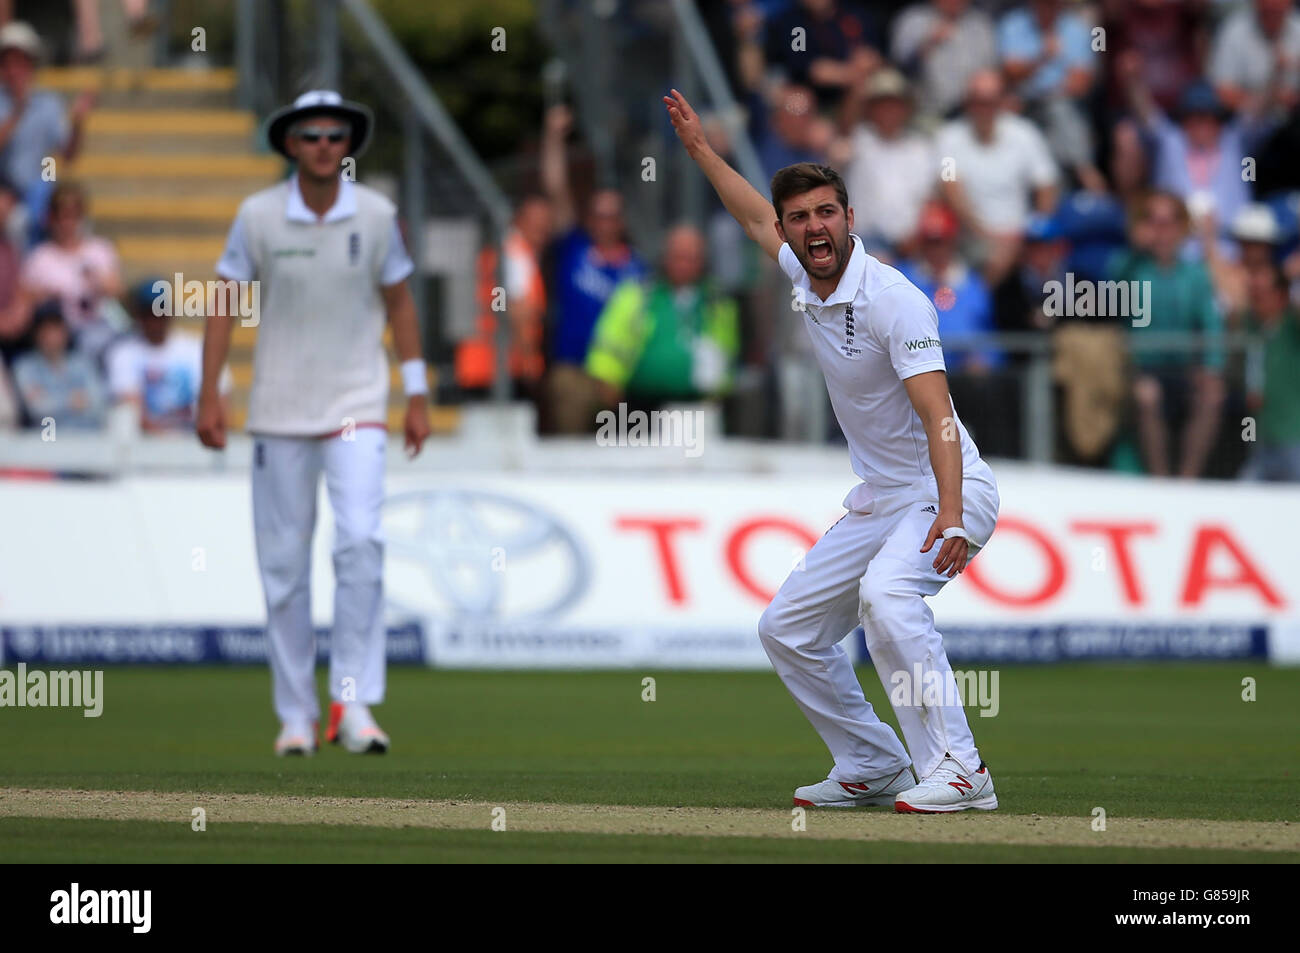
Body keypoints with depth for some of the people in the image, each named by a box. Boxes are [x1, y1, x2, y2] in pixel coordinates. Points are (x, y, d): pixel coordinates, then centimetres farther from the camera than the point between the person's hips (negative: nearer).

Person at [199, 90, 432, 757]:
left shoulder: (376, 216, -1)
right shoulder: (258, 216, -4)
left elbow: (398, 301, 9)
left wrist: (416, 394, 6)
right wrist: (210, 394, -3)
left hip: (357, 404, 0)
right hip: (279, 404, 0)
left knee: (361, 539, -17)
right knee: (283, 563, 3)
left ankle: (353, 701, -13)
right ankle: (295, 715, 12)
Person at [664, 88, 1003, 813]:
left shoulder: (892, 299, -21)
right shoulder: (807, 278, 3)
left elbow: (937, 416, -30)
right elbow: (756, 217, 27)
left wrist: (949, 516, -41)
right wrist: (700, 149, 33)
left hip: (948, 493, -9)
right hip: (877, 501, 9)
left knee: (885, 592, -35)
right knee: (787, 629, 10)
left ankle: (958, 771, -36)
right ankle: (873, 768, 20)